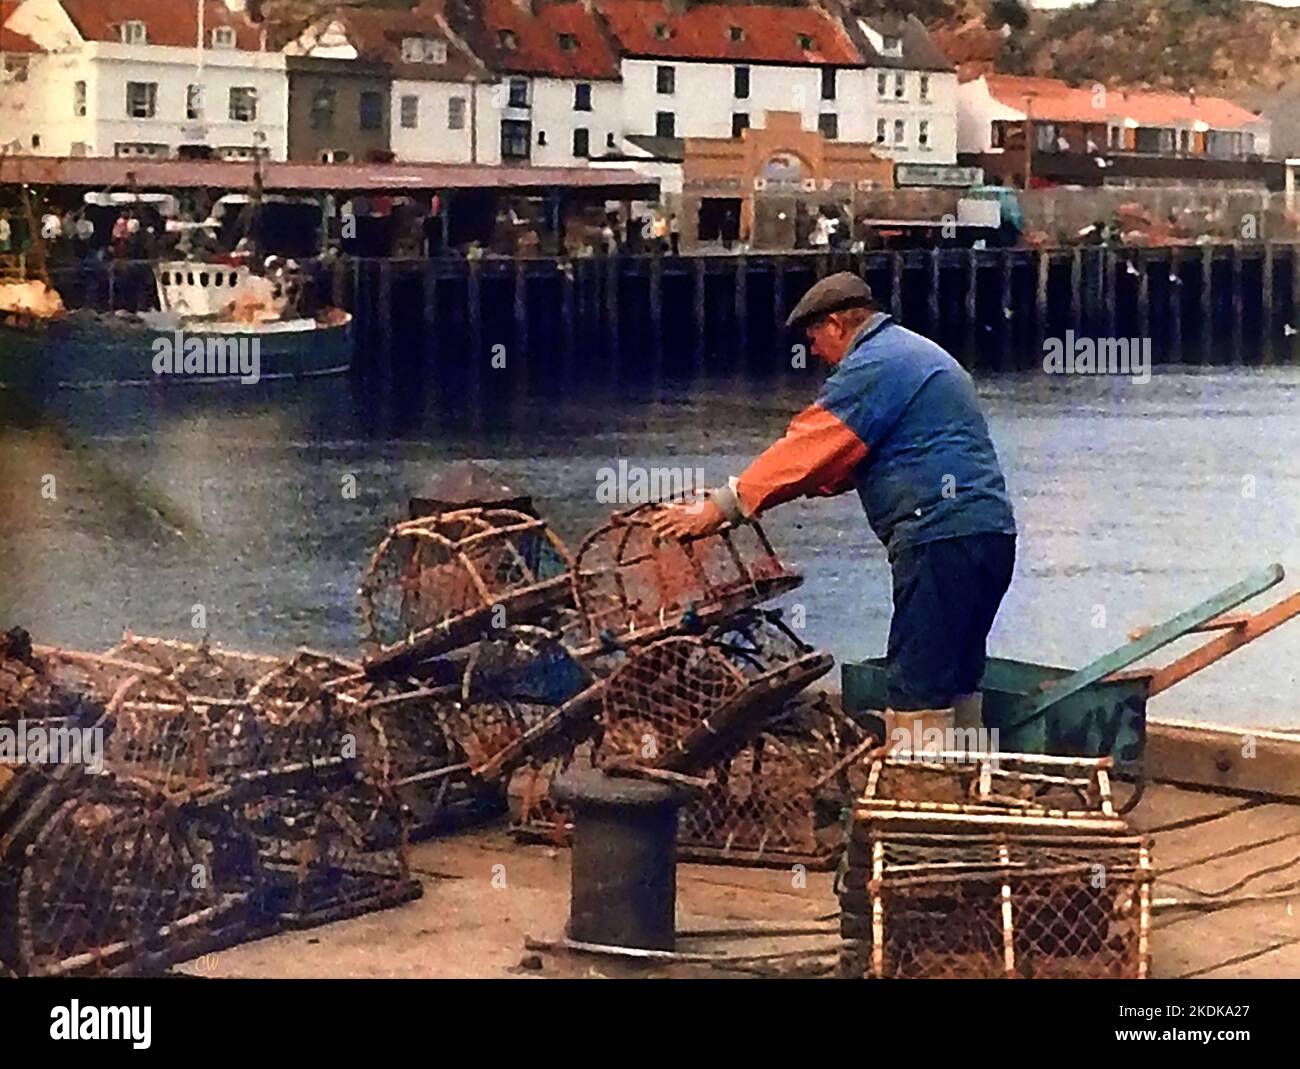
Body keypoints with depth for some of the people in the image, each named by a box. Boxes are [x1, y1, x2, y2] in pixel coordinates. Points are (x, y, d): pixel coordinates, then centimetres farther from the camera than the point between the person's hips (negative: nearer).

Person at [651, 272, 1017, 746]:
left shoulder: (873, 366, -8)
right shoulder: (911, 353, 24)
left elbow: (809, 448, -11)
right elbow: (843, 459, 27)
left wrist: (720, 507, -7)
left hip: (942, 536, -10)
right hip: (986, 534, 10)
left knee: (917, 690, -9)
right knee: (954, 683, 15)